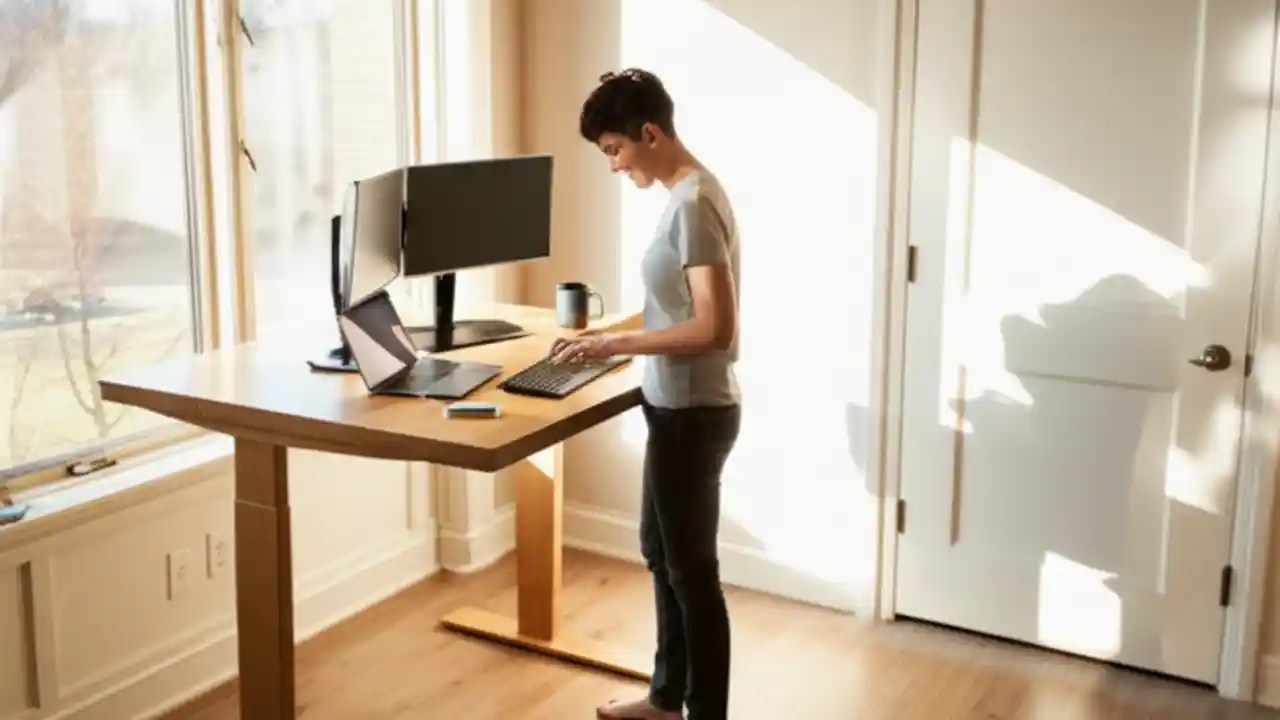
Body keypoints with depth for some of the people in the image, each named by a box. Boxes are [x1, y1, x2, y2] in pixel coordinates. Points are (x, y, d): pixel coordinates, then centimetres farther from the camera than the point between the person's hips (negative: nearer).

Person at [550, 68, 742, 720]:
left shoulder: (692, 203, -21)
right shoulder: (688, 193, 10)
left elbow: (715, 327, -26)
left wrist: (617, 344, -21)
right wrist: (615, 341, 10)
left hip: (693, 413, -11)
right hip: (678, 407, 11)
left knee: (692, 570, 2)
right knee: (660, 551, 22)